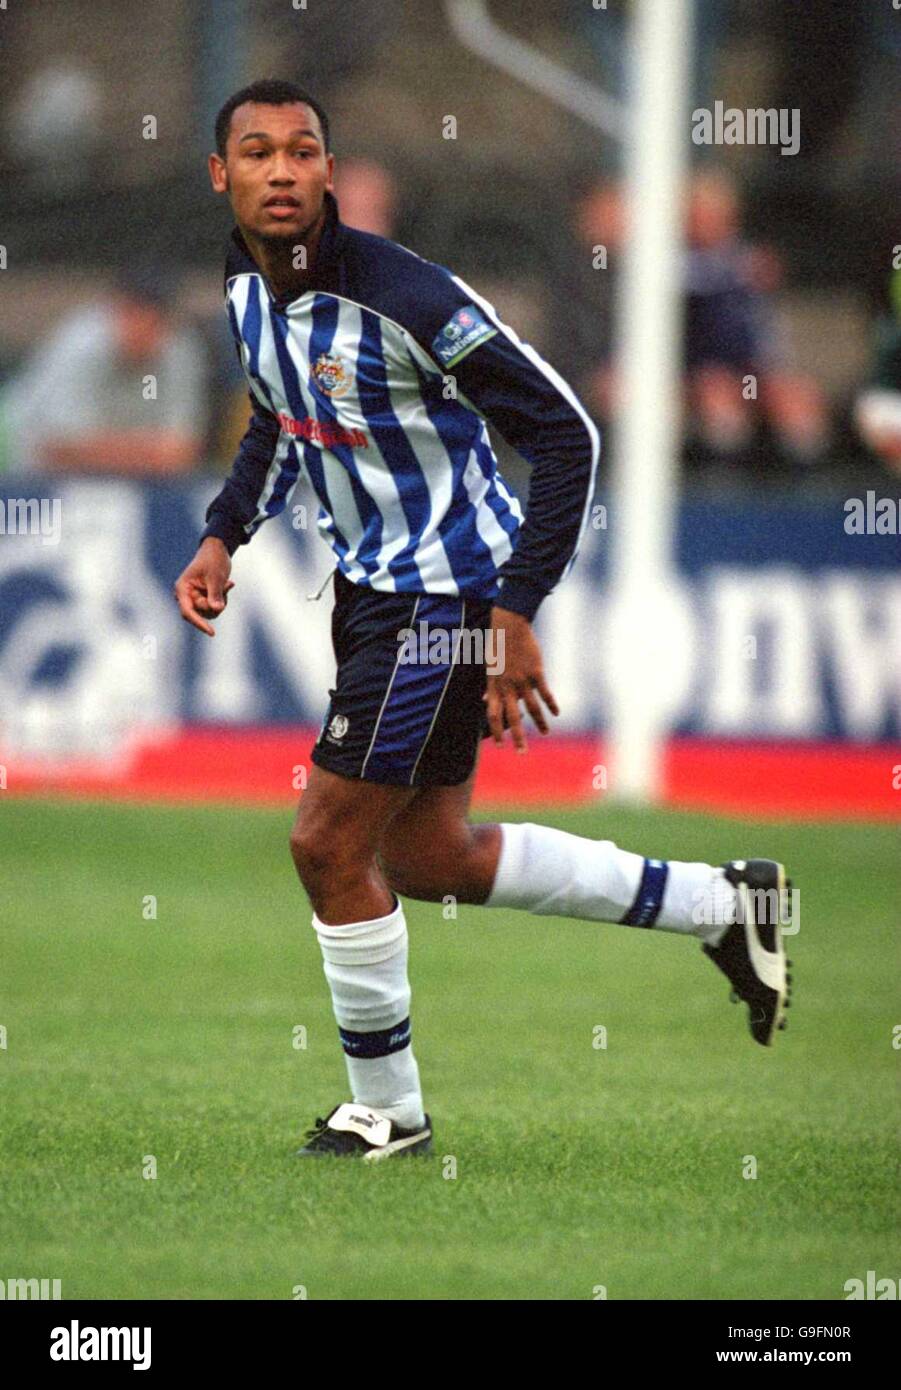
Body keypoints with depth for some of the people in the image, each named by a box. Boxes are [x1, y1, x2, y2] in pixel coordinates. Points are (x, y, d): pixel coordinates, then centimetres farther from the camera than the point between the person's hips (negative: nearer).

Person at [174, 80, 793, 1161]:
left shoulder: (397, 293, -25)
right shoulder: (246, 288, 0)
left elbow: (563, 433, -22)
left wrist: (515, 613, -25)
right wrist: (224, 535, 6)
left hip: (446, 588, -9)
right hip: (374, 585, 9)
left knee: (328, 842, -7)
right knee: (429, 859, 13)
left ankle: (385, 1111, 12)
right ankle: (723, 905, 26)